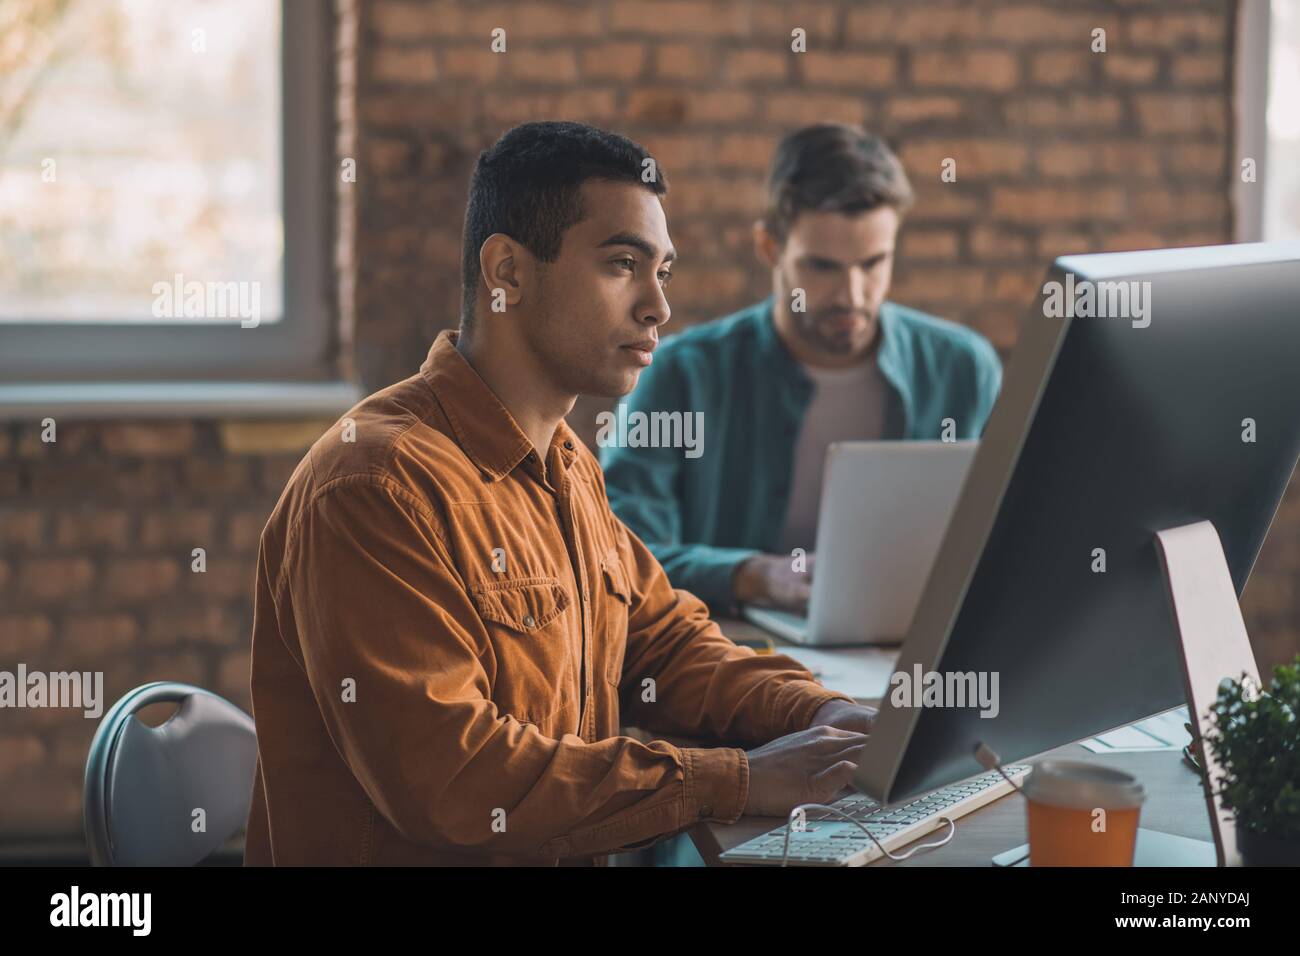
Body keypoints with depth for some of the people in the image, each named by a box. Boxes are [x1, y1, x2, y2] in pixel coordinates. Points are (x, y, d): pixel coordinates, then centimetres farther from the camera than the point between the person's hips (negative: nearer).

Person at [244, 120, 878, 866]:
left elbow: (664, 639, 18)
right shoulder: (381, 484, -16)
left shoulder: (566, 466, 13)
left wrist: (824, 717, -1)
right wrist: (735, 781, -20)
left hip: (564, 859, 7)